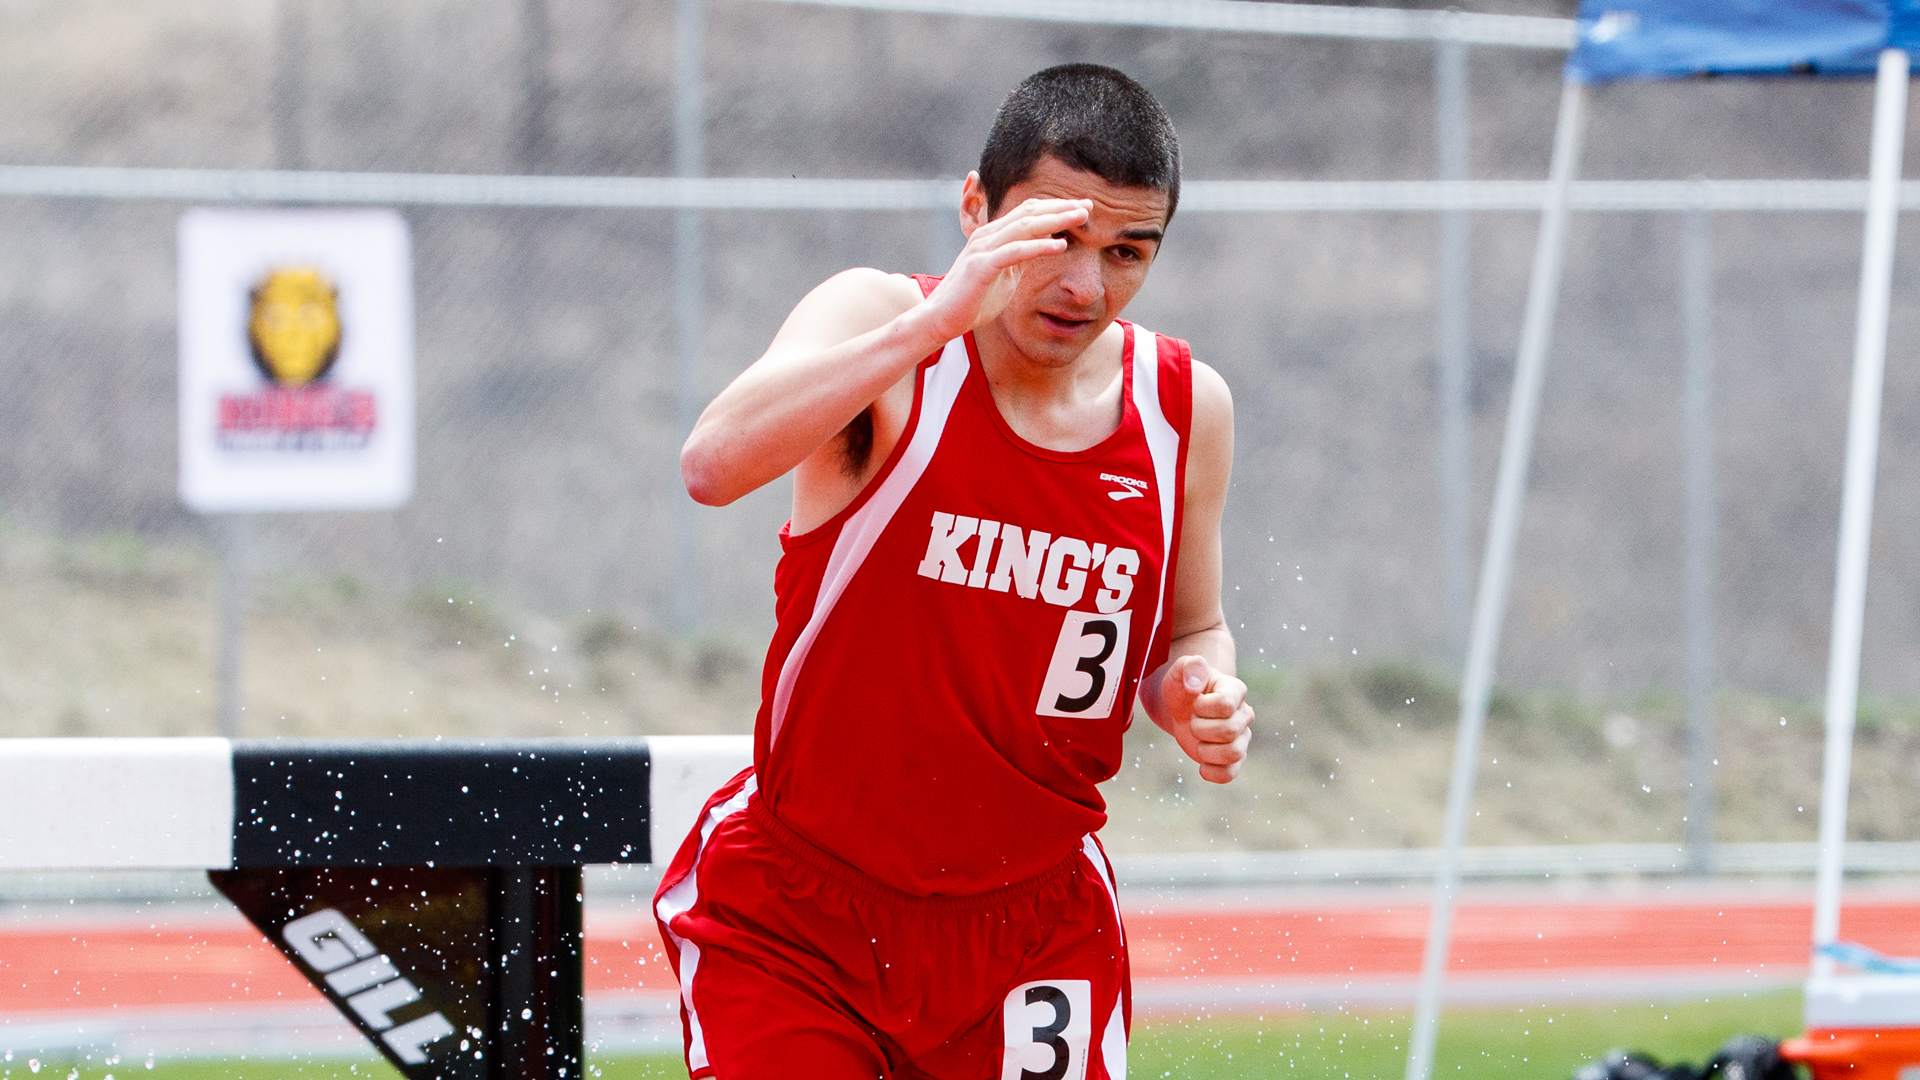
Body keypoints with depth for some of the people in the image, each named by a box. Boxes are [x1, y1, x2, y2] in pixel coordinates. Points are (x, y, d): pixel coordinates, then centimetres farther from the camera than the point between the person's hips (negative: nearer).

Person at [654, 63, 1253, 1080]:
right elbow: (712, 464, -33)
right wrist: (934, 320, -40)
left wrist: (1197, 696, -10)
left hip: (1032, 917, 3)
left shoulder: (1184, 406, -1)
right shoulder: (876, 321, -13)